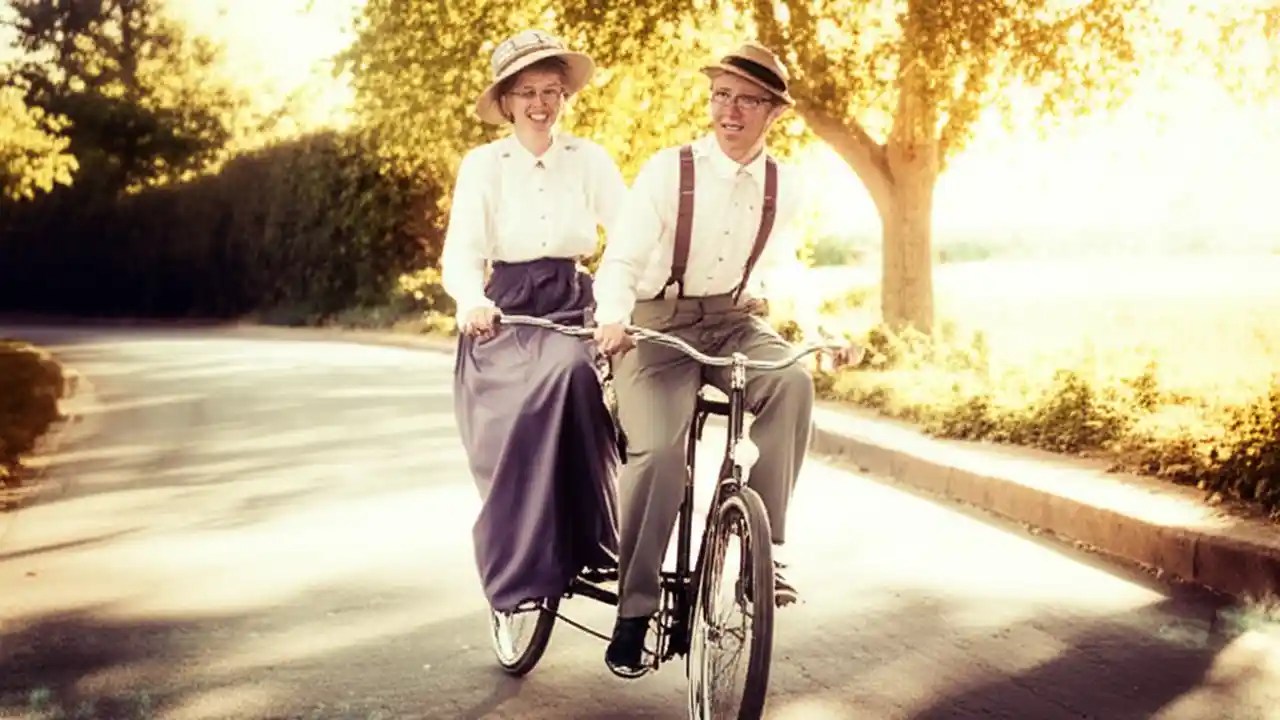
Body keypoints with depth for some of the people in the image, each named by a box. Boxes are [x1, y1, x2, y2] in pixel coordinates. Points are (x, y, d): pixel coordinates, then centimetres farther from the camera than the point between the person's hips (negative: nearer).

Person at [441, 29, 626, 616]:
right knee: (524, 418, -25)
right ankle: (519, 572, -11)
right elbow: (460, 254, -11)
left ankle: (590, 543, -18)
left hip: (572, 309, 1)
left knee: (571, 375, -32)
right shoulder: (483, 165, -1)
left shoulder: (589, 159, 3)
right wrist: (471, 301, -34)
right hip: (504, 316, -1)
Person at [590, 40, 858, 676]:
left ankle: (764, 545, -21)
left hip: (735, 322, 3)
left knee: (793, 383, -30)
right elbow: (621, 260, -15)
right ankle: (634, 607, -11)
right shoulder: (668, 170, -11)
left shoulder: (784, 187, 0)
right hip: (660, 321, -3)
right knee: (660, 451, -25)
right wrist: (613, 316, -34)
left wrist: (814, 322, 6)